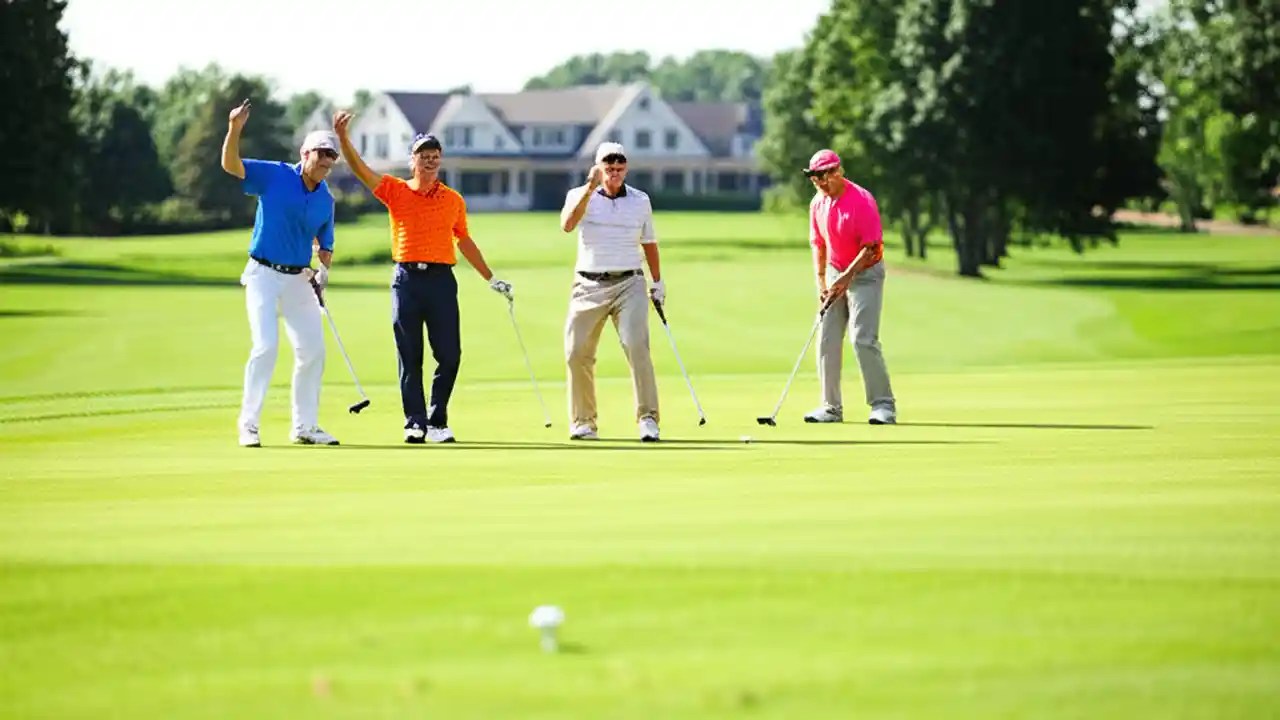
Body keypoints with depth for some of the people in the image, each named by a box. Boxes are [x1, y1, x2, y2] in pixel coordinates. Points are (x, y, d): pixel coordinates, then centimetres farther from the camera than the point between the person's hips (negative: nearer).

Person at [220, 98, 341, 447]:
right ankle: (249, 425, -10)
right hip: (264, 274, -6)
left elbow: (325, 245, 16)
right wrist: (235, 129, -34)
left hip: (299, 278, 6)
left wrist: (324, 269, -6)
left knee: (313, 350, 4)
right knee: (266, 345, -17)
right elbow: (230, 164, -17)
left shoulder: (326, 199, 6)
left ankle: (304, 425, 16)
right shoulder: (274, 176, -7)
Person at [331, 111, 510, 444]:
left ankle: (437, 421, 8)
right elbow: (361, 170, -6)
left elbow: (465, 241, 21)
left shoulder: (454, 200, 12)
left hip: (441, 279, 1)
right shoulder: (396, 191, 6)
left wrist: (491, 279, 23)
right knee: (409, 357, 0)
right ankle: (415, 423, 4)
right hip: (407, 279, -1)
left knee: (449, 355, -3)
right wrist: (343, 139, -22)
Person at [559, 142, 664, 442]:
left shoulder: (640, 201, 9)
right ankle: (583, 422, 12)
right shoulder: (580, 195, 1)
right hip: (589, 286, 0)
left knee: (636, 346, -17)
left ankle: (648, 418, -16)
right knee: (577, 353, -2)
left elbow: (648, 243, 20)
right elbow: (567, 224, -20)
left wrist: (658, 282, 20)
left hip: (629, 284, 0)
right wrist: (591, 188, -27)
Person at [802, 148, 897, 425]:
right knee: (827, 340, 2)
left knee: (863, 339, -15)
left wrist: (846, 277, -23)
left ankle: (883, 405, -10)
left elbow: (871, 247, -20)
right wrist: (821, 280, 1)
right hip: (836, 274, 7)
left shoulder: (861, 200, -19)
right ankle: (831, 407, 8)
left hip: (866, 272, -7)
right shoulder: (818, 203, 2)